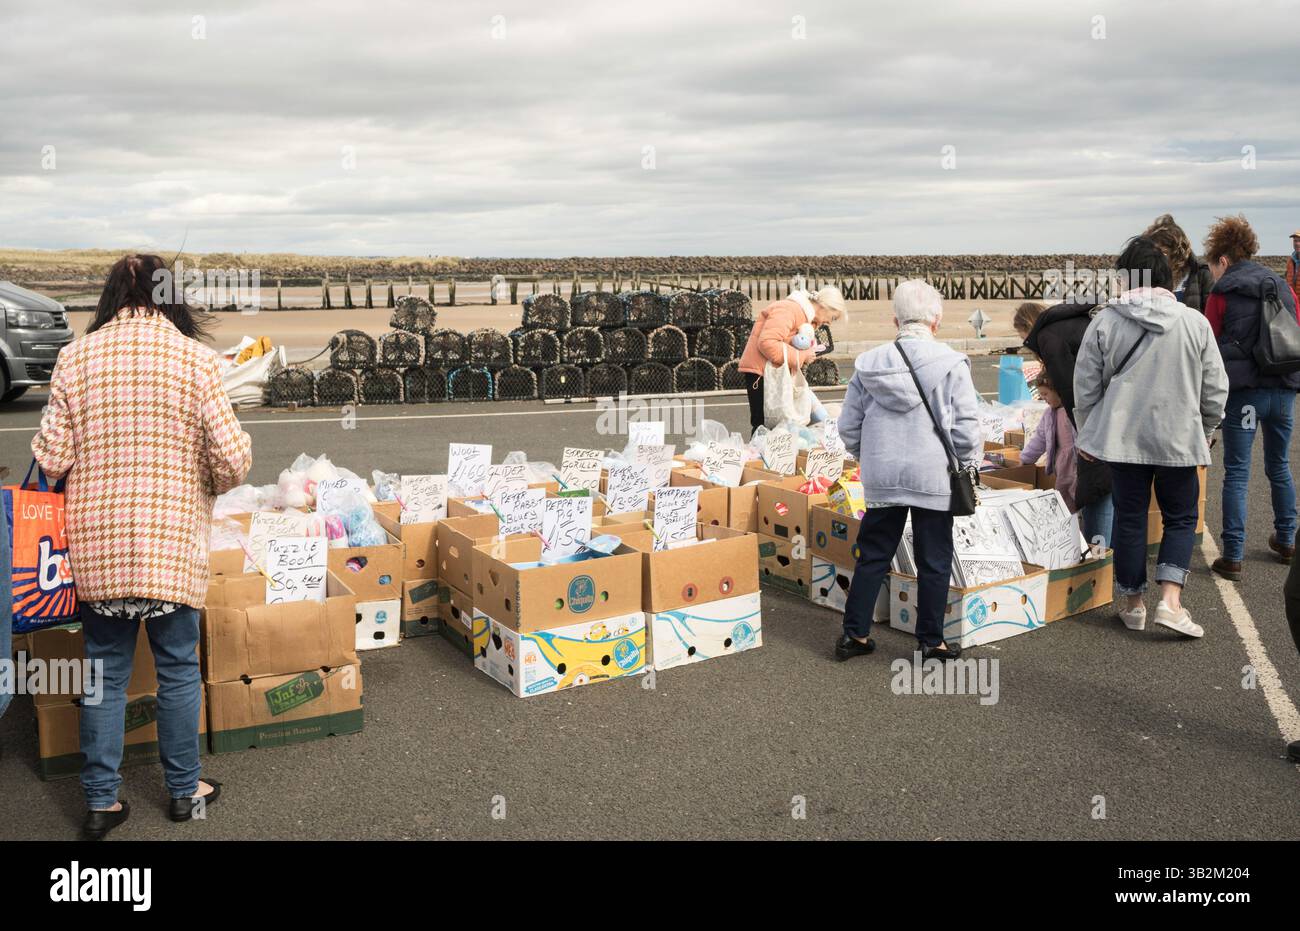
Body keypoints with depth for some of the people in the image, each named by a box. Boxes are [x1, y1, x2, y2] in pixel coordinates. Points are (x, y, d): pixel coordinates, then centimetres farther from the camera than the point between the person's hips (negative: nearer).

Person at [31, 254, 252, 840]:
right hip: (172, 541, -2)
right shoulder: (193, 357, -7)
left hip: (95, 543, 2)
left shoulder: (74, 357, 0)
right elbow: (232, 458, -11)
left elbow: (51, 458, -1)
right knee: (178, 667, 13)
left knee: (106, 670, 14)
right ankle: (184, 790, 27)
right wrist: (211, 488, 11)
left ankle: (101, 801, 23)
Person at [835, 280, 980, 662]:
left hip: (881, 477, 3)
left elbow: (848, 426, 7)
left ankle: (854, 634, 18)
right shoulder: (950, 363, -9)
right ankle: (931, 641, 18)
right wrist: (969, 464, 8)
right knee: (934, 562, 10)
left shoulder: (869, 363, 2)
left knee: (872, 556, 14)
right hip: (933, 477, -3)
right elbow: (967, 427, -8)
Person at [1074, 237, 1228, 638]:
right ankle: (1170, 599, 1)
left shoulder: (1105, 321, -7)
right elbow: (1215, 388, 3)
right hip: (1179, 439, 0)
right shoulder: (1194, 323, -5)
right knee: (1181, 517, 14)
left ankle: (1132, 603, 22)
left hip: (1123, 436, 0)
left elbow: (1086, 387, -1)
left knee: (1129, 517, 11)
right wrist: (1206, 431, 20)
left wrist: (1086, 432, 13)